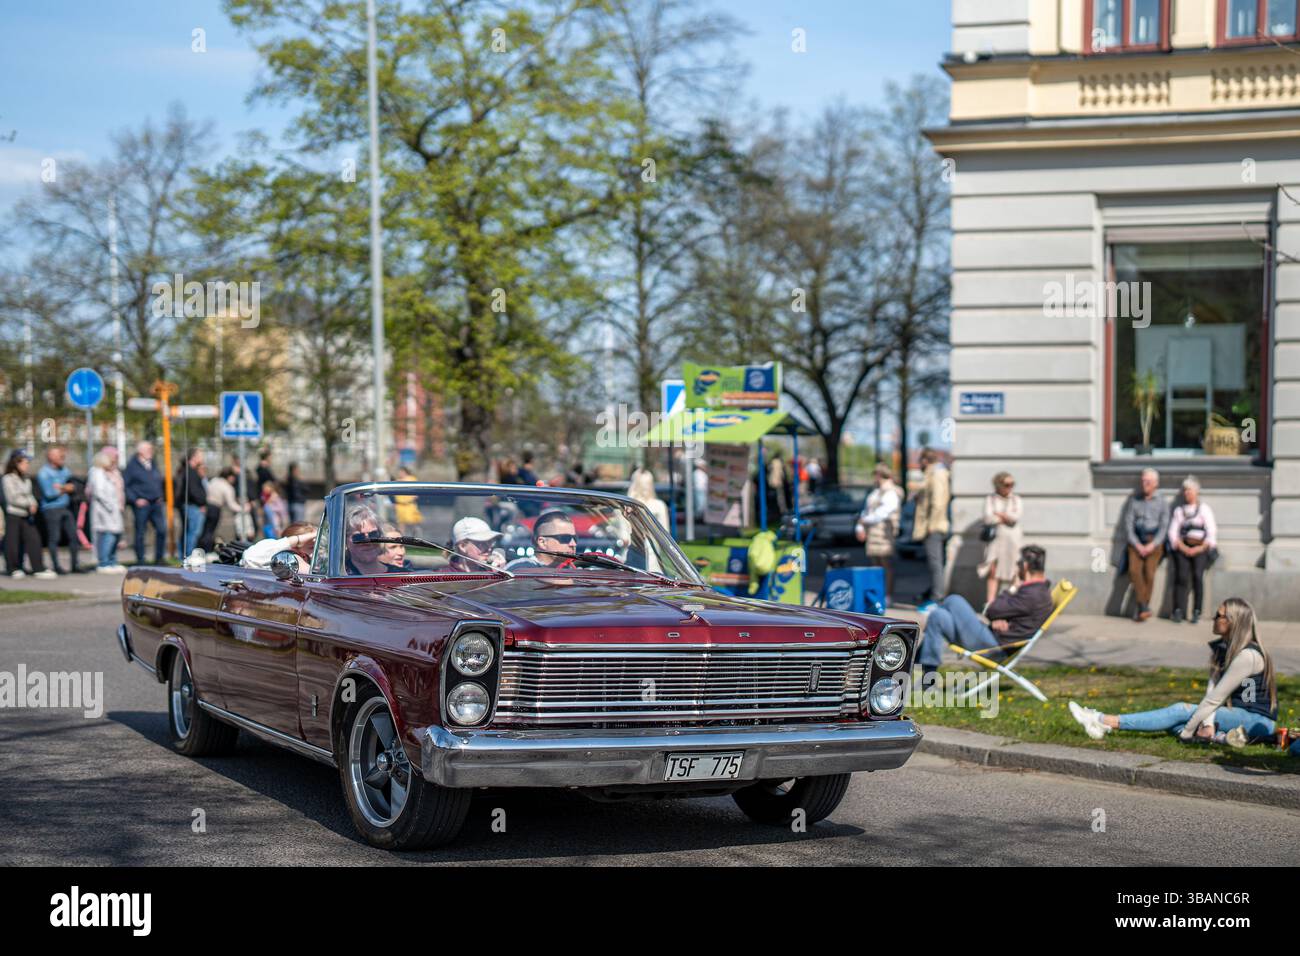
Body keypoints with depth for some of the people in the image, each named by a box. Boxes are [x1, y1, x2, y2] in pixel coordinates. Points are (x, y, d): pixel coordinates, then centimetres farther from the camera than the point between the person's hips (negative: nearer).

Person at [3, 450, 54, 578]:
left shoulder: (26, 479, 11)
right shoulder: (9, 479, -10)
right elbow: (13, 498, -16)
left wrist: (34, 504, -3)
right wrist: (29, 505, -16)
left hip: (26, 515, 6)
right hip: (13, 515, -6)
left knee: (33, 539, -2)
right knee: (13, 543, 1)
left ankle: (39, 569, -2)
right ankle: (14, 569, 16)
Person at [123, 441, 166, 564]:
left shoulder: (152, 464, 13)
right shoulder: (132, 465, -6)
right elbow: (125, 485, -8)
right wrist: (135, 499, -14)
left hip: (156, 503, 5)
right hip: (141, 504, -5)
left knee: (162, 529, -1)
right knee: (140, 533, 1)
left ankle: (159, 558, 10)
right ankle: (140, 560, 9)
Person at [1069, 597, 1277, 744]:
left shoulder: (1247, 656, -20)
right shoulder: (1218, 648, 9)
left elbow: (1215, 698, -20)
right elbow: (1212, 689, -3)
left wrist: (1187, 731, -18)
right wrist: (1208, 723, -21)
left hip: (1259, 720, -8)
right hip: (1236, 713, 8)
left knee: (1183, 711, -19)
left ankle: (1106, 721, -22)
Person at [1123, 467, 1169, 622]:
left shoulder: (1162, 501, 7)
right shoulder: (1134, 500, 10)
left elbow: (1164, 526, 3)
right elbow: (1128, 524, 6)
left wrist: (1152, 545, -10)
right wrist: (1137, 545, -6)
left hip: (1154, 541, -1)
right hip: (1136, 541, 1)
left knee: (1149, 572, -16)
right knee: (1134, 569, -21)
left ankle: (1139, 610, -12)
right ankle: (1143, 606, -23)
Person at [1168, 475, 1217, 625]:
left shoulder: (1205, 509, 12)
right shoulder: (1178, 510, 19)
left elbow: (1211, 532, 5)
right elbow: (1173, 532, 10)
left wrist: (1200, 548, -9)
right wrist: (1183, 548, -6)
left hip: (1200, 548, -1)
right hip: (1183, 548, 1)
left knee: (1197, 575, -24)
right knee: (1182, 575, -21)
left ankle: (1197, 612, -22)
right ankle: (1178, 612, -25)